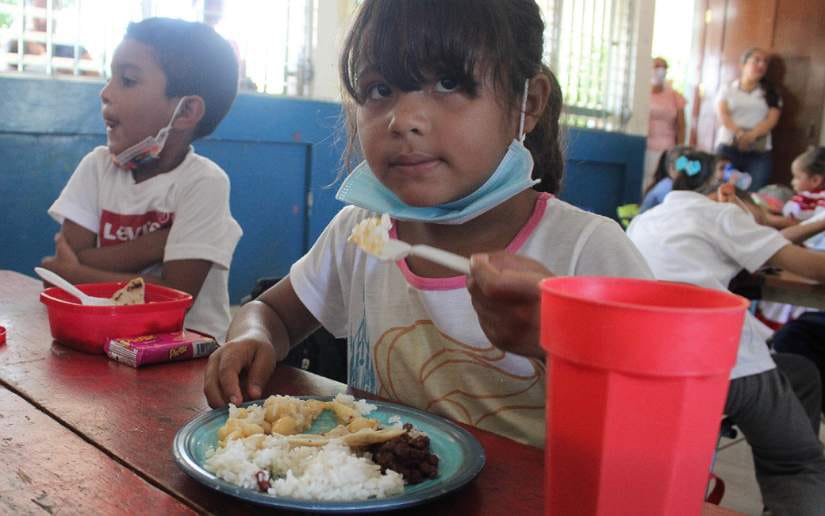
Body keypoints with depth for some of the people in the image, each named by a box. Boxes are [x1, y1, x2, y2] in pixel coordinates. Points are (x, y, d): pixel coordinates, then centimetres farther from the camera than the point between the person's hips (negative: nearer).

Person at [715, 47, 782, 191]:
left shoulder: (770, 93, 14)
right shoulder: (728, 89, 10)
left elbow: (772, 119, 1)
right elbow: (722, 115, -3)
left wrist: (751, 135, -18)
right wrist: (739, 133, -21)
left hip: (759, 152, 1)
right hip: (728, 148, -1)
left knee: (753, 194, -9)